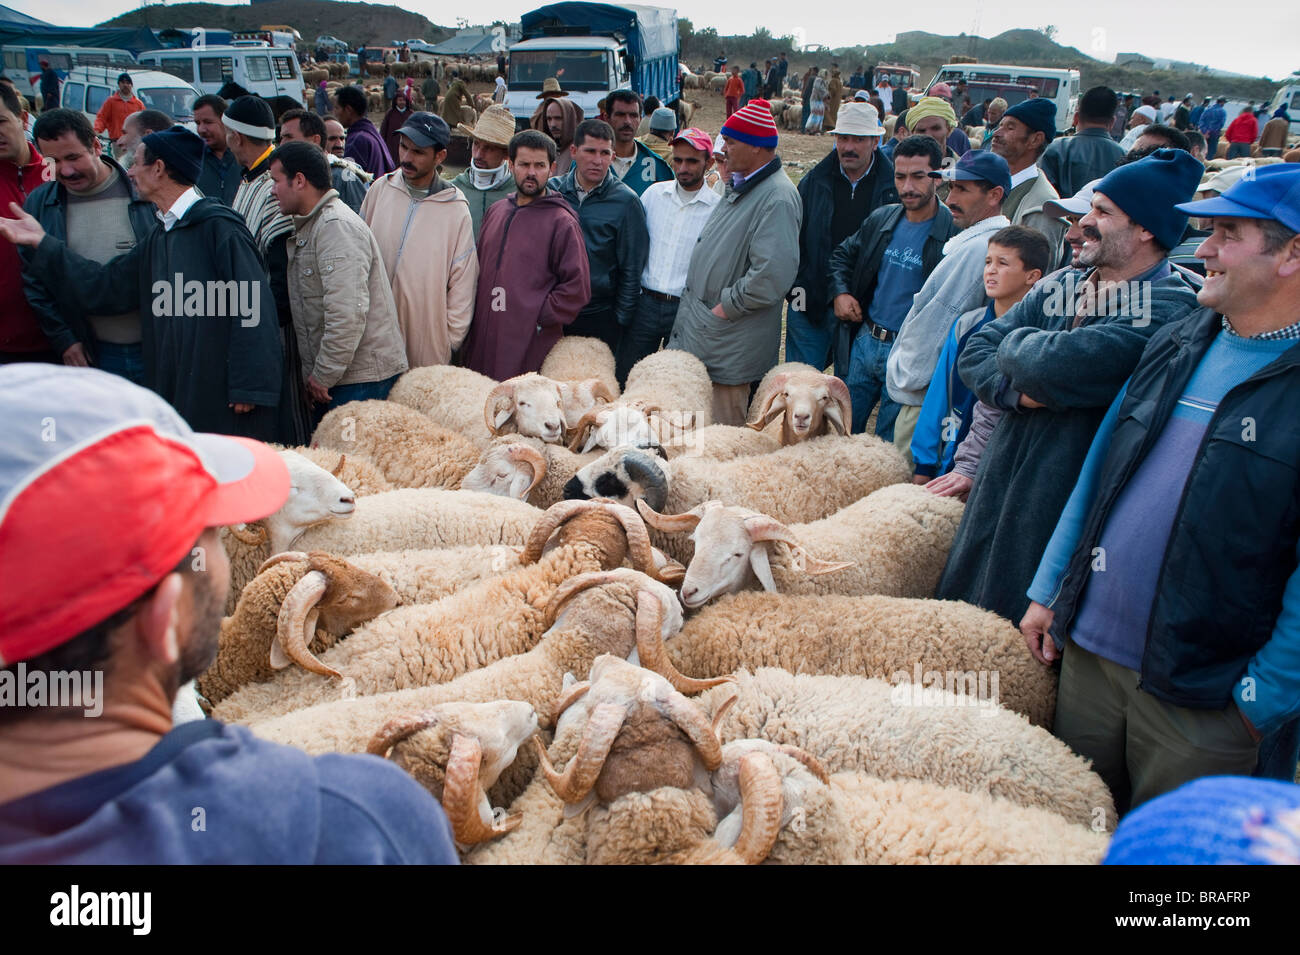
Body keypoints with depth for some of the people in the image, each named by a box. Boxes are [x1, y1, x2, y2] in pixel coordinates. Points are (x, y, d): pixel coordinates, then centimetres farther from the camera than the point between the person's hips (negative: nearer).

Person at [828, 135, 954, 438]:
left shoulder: (954, 234, -15)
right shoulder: (882, 218, 5)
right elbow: (843, 254, 20)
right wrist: (839, 292, 4)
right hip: (863, 342, 6)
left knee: (889, 447, 8)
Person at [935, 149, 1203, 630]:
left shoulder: (1170, 310, -17)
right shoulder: (1060, 287, 7)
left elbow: (1055, 364, -29)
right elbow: (974, 354, 2)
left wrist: (1016, 343, -8)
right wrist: (1018, 390, -17)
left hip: (1068, 510, -7)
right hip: (1000, 483, 7)